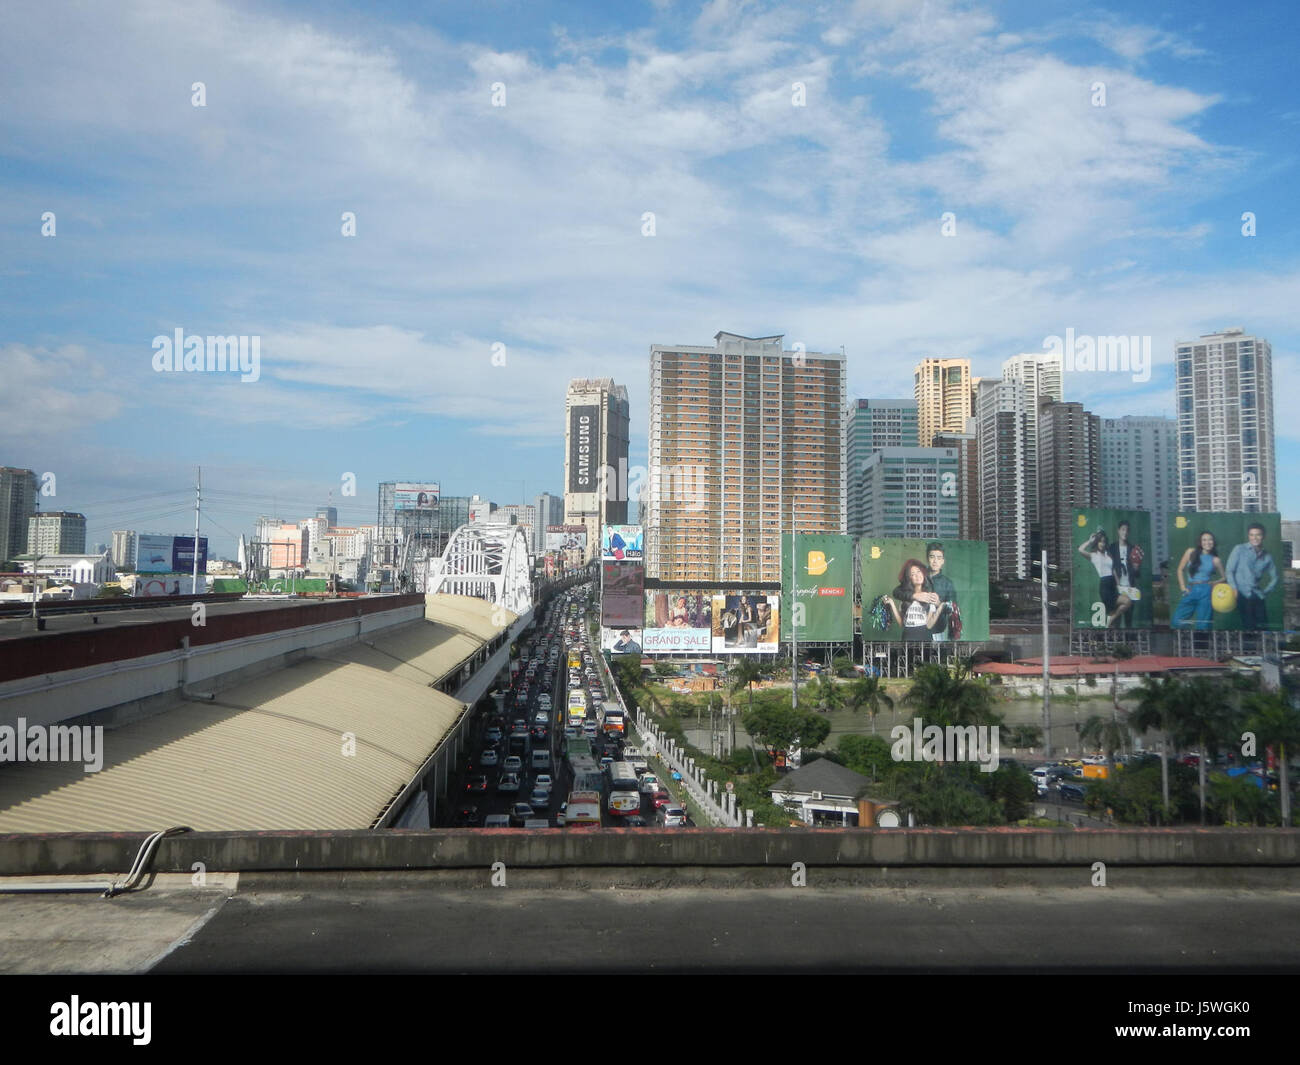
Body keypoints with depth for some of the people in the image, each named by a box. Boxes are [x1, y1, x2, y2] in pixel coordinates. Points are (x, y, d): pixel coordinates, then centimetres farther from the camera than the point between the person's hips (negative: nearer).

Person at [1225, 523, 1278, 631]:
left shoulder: (1267, 557, 12)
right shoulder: (1239, 549, 2)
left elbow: (1274, 578, 23)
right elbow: (1229, 571, -1)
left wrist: (1265, 591, 11)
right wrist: (1234, 589, -12)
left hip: (1258, 597, 4)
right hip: (1242, 594, -4)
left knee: (1263, 627, 0)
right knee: (1249, 627, -12)